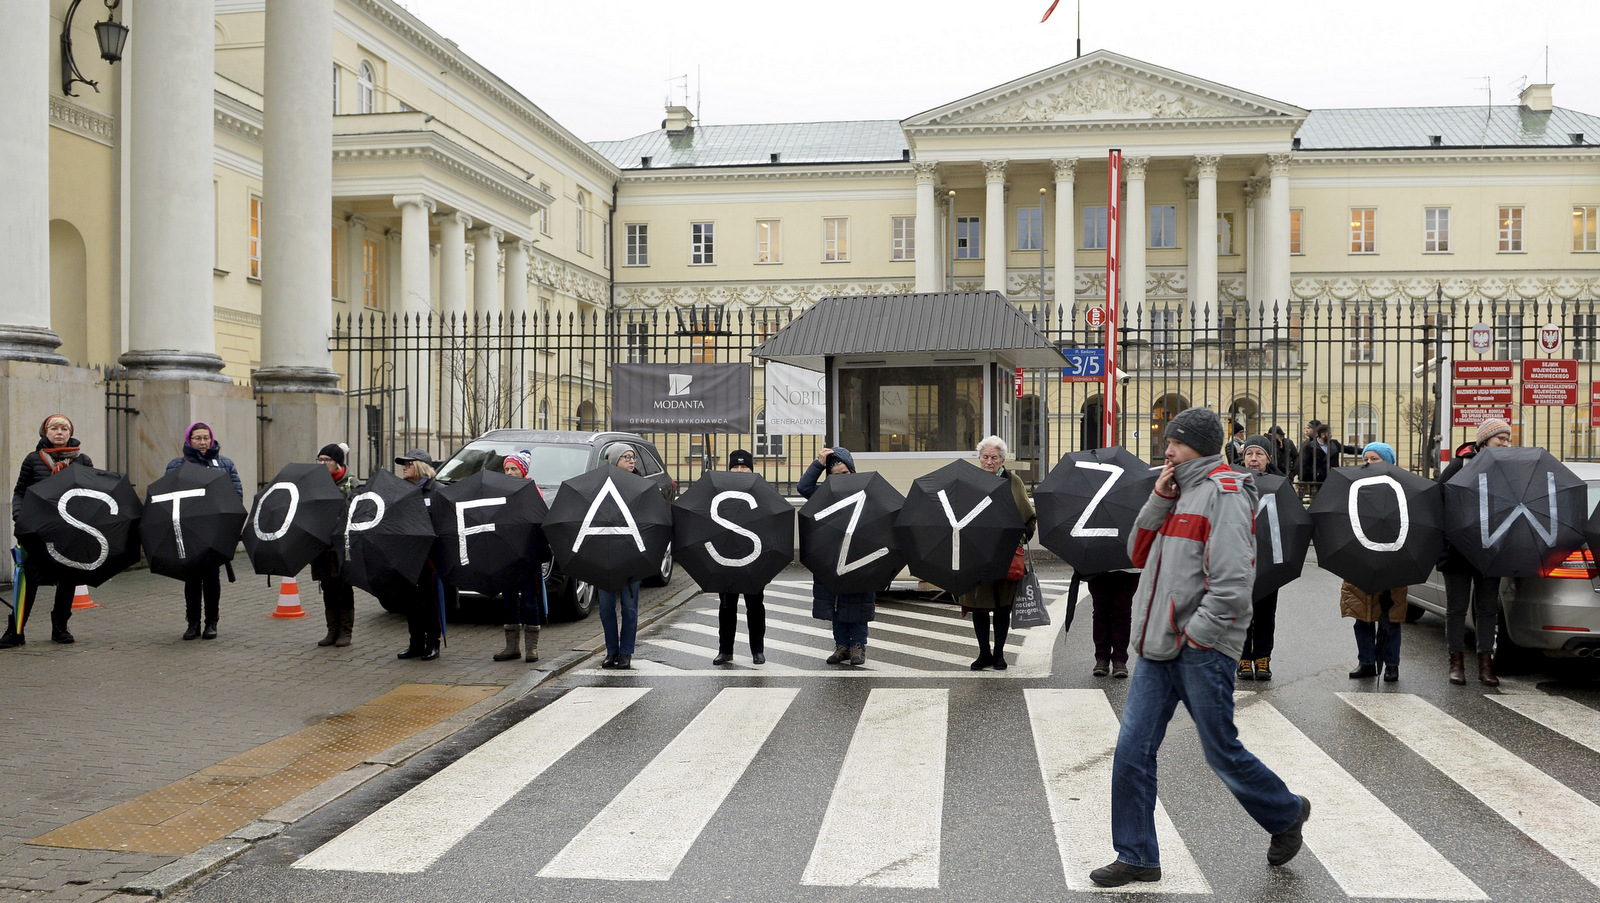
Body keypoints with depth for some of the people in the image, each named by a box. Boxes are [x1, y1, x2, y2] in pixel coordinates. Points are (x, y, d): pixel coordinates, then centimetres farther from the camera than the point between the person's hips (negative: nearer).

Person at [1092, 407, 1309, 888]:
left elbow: (1231, 577, -19)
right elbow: (1139, 554, 13)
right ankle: (1136, 857, 13)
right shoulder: (1180, 492, 17)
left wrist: (1198, 632, -18)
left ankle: (1286, 814, 31)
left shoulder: (1223, 491, -11)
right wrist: (1159, 500, 2)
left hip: (1203, 650, -8)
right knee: (1132, 750, 3)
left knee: (1222, 752, 4)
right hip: (1159, 648, 8)